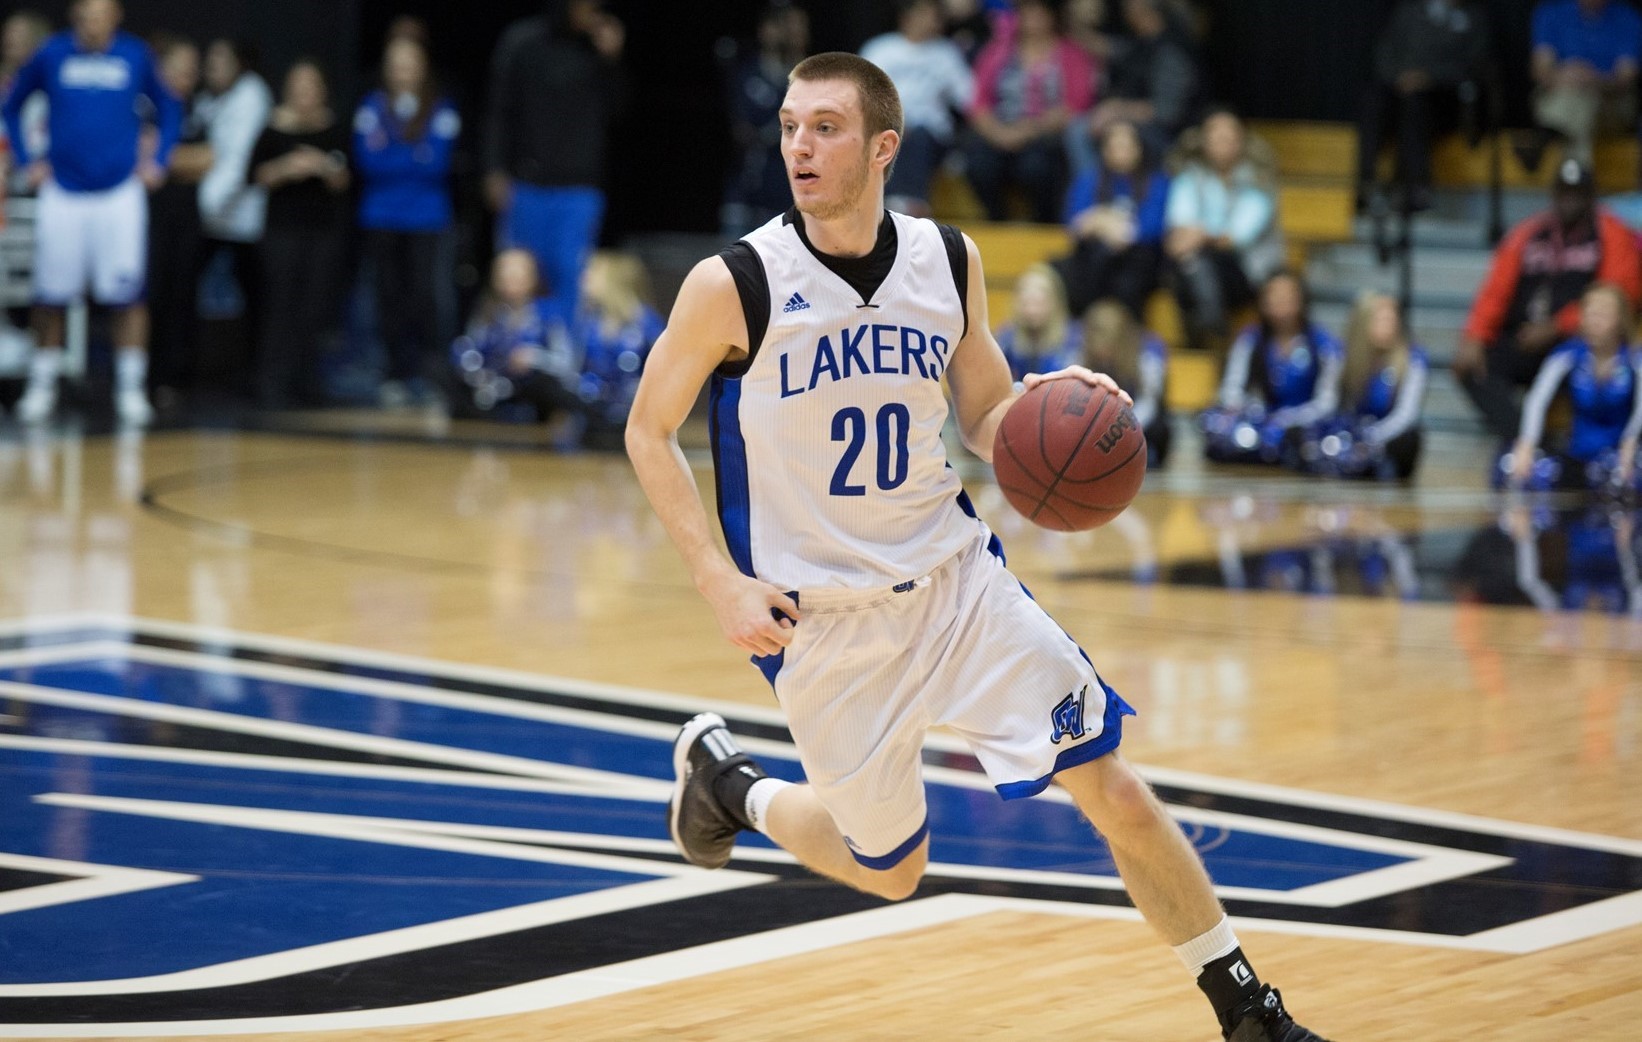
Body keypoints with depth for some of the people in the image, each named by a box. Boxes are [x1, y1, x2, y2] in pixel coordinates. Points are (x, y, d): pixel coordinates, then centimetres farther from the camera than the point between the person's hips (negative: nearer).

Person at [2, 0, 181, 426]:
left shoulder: (136, 55, 3)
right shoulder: (52, 54, 2)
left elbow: (168, 108, 15)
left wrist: (158, 162, 5)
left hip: (120, 192, 0)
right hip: (62, 193, 0)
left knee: (126, 294, -5)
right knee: (51, 296, 3)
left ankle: (130, 388, 2)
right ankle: (42, 386, 16)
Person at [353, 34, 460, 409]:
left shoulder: (441, 110, 1)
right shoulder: (373, 108, 5)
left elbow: (438, 162, -8)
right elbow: (367, 161, -4)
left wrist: (389, 152, -7)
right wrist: (415, 155, -11)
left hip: (427, 219, -2)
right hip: (382, 219, 2)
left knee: (424, 294, -10)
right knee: (390, 294, 3)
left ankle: (435, 374, 0)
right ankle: (399, 374, 10)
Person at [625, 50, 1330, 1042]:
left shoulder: (948, 261, -4)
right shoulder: (733, 285, -16)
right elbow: (650, 431, -4)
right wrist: (722, 584, -12)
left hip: (955, 577, 3)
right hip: (822, 618, -3)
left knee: (1115, 791, -3)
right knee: (890, 871, 10)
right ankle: (726, 777, 38)